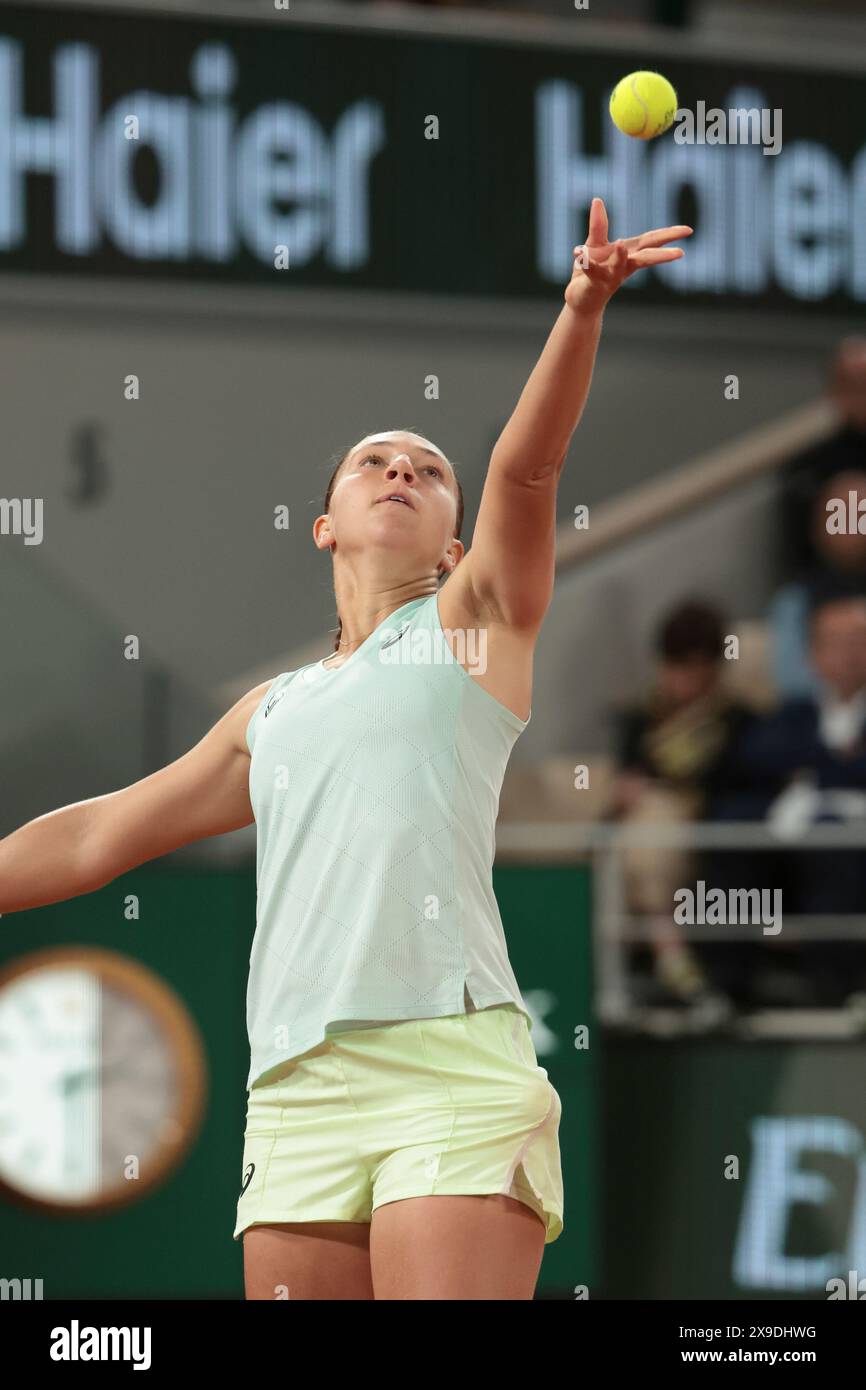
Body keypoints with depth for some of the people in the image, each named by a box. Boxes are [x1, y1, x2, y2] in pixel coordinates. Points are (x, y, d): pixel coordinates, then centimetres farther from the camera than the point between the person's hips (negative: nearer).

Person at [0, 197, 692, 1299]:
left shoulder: (475, 622, 15)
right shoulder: (274, 713, 27)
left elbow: (525, 467, -2)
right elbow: (95, 836, 32)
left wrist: (582, 308, -18)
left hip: (452, 1071, -5)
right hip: (295, 1100, 5)